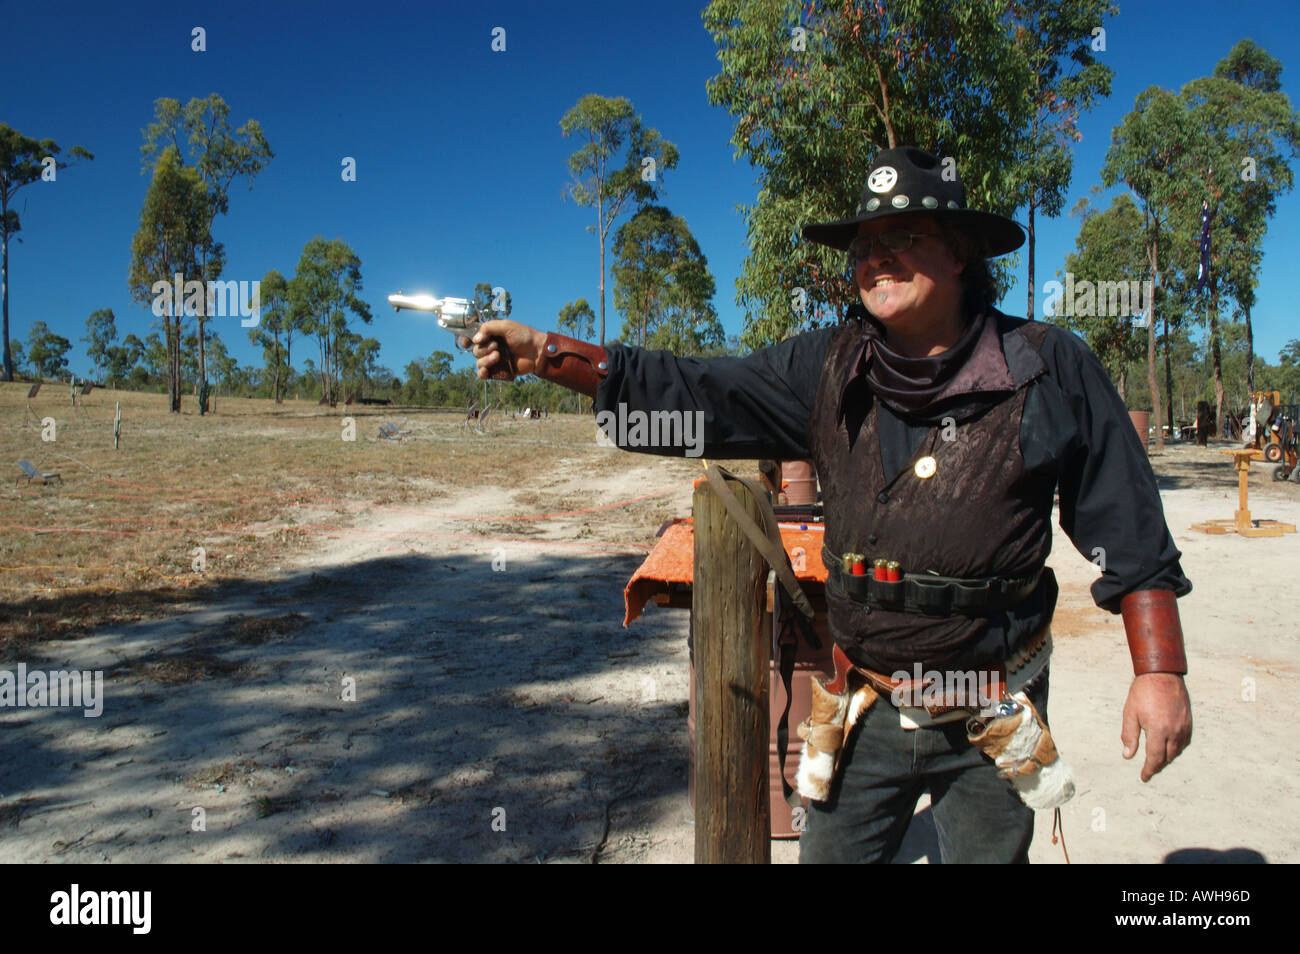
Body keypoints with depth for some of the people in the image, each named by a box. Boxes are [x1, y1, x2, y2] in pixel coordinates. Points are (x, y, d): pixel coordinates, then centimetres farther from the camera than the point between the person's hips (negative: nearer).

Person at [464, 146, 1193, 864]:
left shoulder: (1049, 369, -8)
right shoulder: (828, 370, -3)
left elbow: (1130, 533, -5)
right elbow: (693, 395, -5)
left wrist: (1160, 670, -8)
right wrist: (543, 352, -13)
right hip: (865, 709, 2)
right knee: (831, 850, 15)